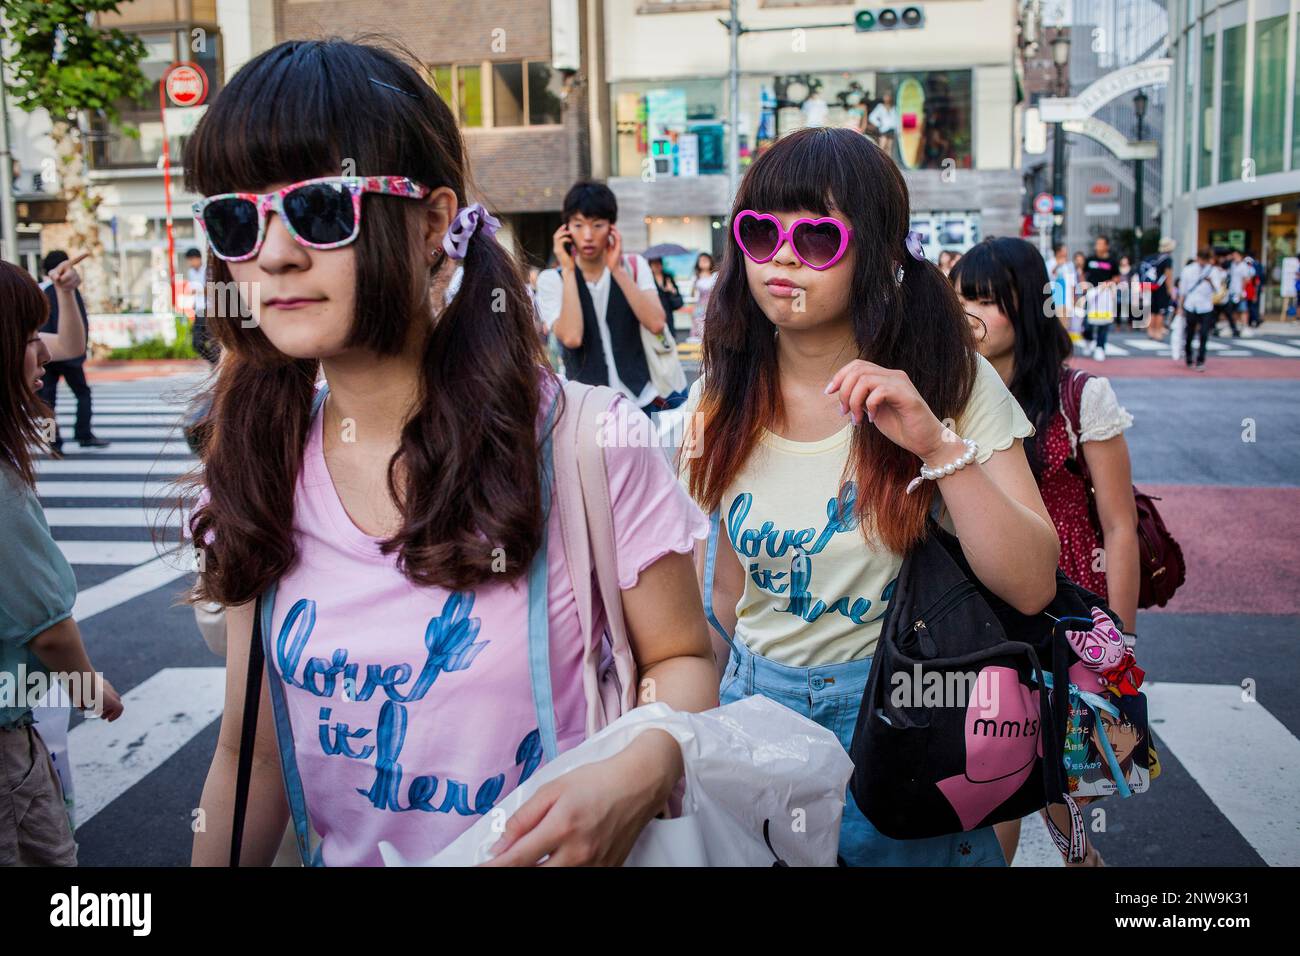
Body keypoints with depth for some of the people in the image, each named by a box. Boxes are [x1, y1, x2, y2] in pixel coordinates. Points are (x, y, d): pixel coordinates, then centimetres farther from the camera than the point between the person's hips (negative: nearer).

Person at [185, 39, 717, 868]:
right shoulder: (257, 469, -9)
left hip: (553, 846, -3)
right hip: (343, 855, 4)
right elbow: (252, 753, -1)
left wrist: (641, 770, -29)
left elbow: (682, 659, -10)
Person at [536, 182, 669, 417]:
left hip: (641, 400, 2)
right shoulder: (551, 280, -2)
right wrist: (568, 271, -14)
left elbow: (657, 324, -12)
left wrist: (617, 269, -13)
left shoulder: (634, 266, 4)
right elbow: (571, 338, -19)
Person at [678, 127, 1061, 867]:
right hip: (756, 702, 3)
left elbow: (1033, 585, -19)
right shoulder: (720, 404, -2)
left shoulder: (953, 384, -11)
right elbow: (727, 596, 7)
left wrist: (938, 445, -29)